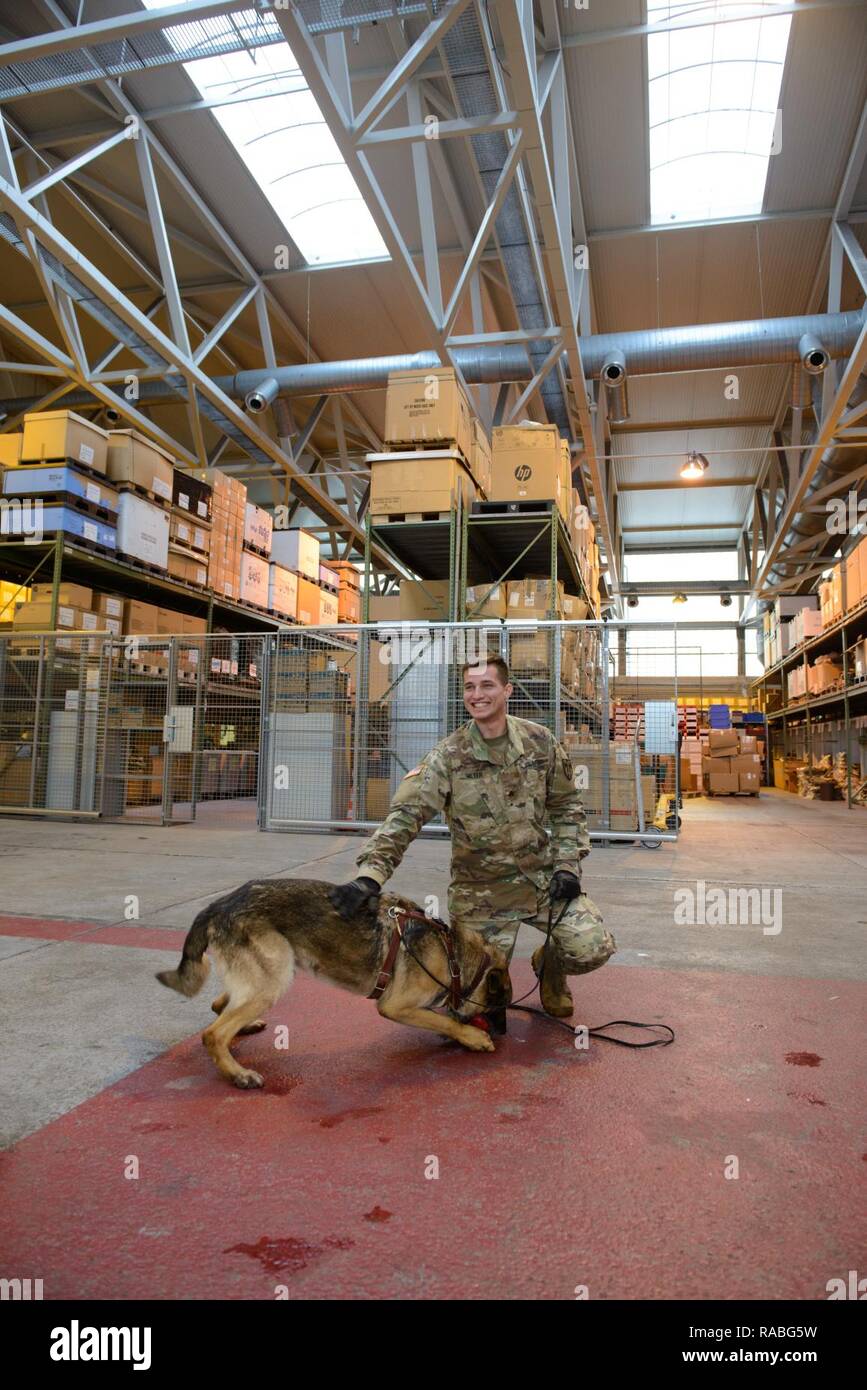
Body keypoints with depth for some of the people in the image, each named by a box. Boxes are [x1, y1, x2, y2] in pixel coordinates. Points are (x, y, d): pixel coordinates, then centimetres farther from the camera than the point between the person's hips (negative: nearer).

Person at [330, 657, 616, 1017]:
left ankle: (549, 965, 24)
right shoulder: (448, 756, -12)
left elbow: (566, 805, 8)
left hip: (544, 876, 2)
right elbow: (405, 815, -21)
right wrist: (370, 875, -34)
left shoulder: (540, 741, -4)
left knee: (594, 950, -12)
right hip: (482, 890, -2)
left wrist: (567, 865, -3)